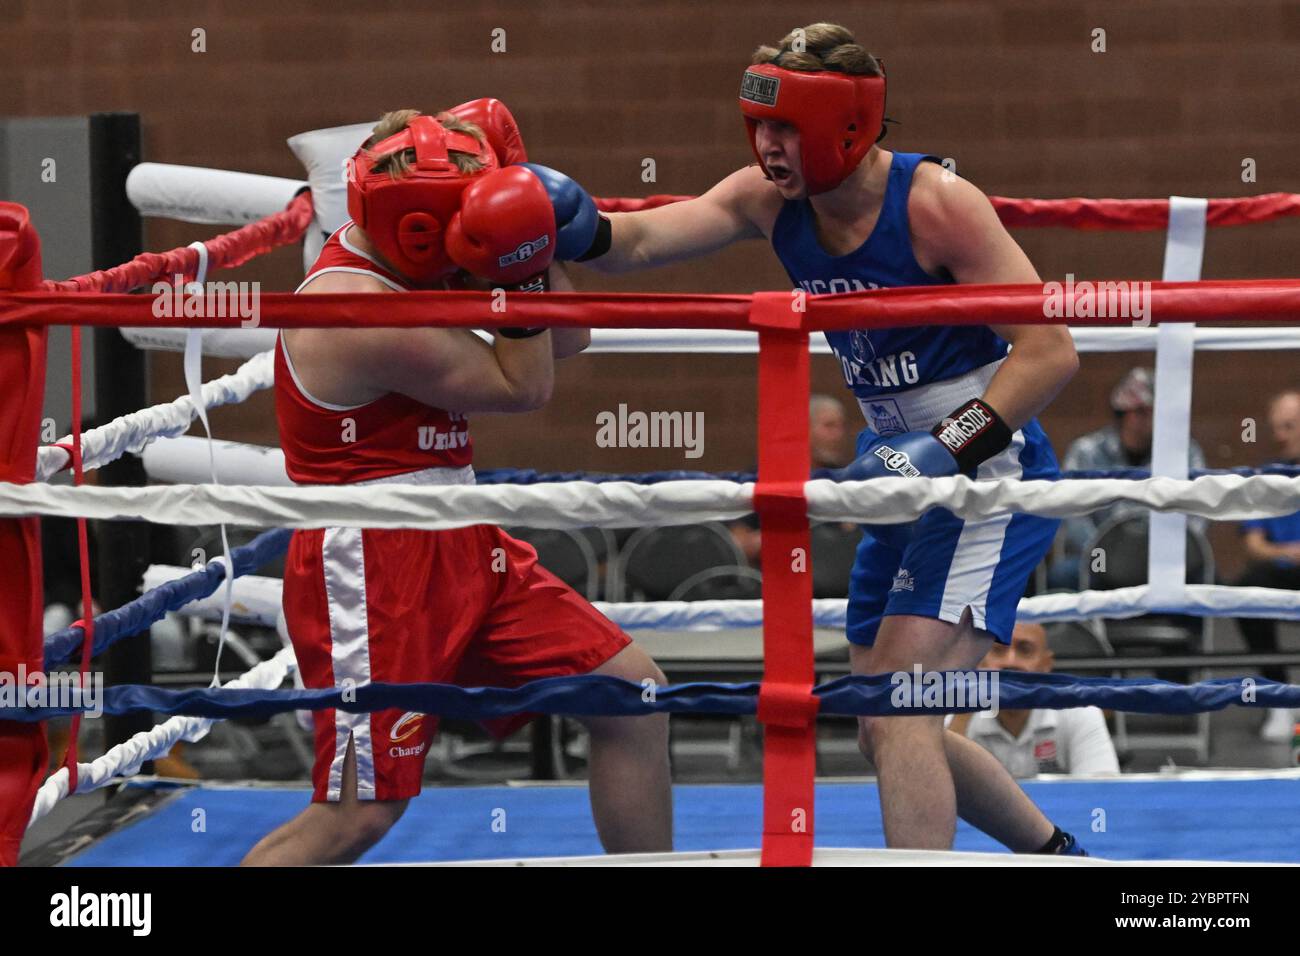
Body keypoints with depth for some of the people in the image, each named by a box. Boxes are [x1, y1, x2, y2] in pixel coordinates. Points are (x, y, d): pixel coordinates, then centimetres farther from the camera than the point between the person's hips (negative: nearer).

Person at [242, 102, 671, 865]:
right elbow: (525, 387, -13)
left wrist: (535, 227, 1)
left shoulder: (401, 266, 7)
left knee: (634, 696, 6)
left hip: (460, 547, 10)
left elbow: (565, 341, 12)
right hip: (376, 569, -10)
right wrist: (521, 269, -14)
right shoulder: (366, 314, -22)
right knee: (358, 815, -8)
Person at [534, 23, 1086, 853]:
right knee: (887, 734, 17)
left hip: (989, 473, -9)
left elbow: (1051, 351, -23)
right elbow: (641, 242, -11)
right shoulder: (771, 199, -2)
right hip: (913, 475, 9)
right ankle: (1054, 854, 37)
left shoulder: (936, 202, -21)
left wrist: (946, 450, -29)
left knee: (897, 715, -20)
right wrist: (578, 228, -33)